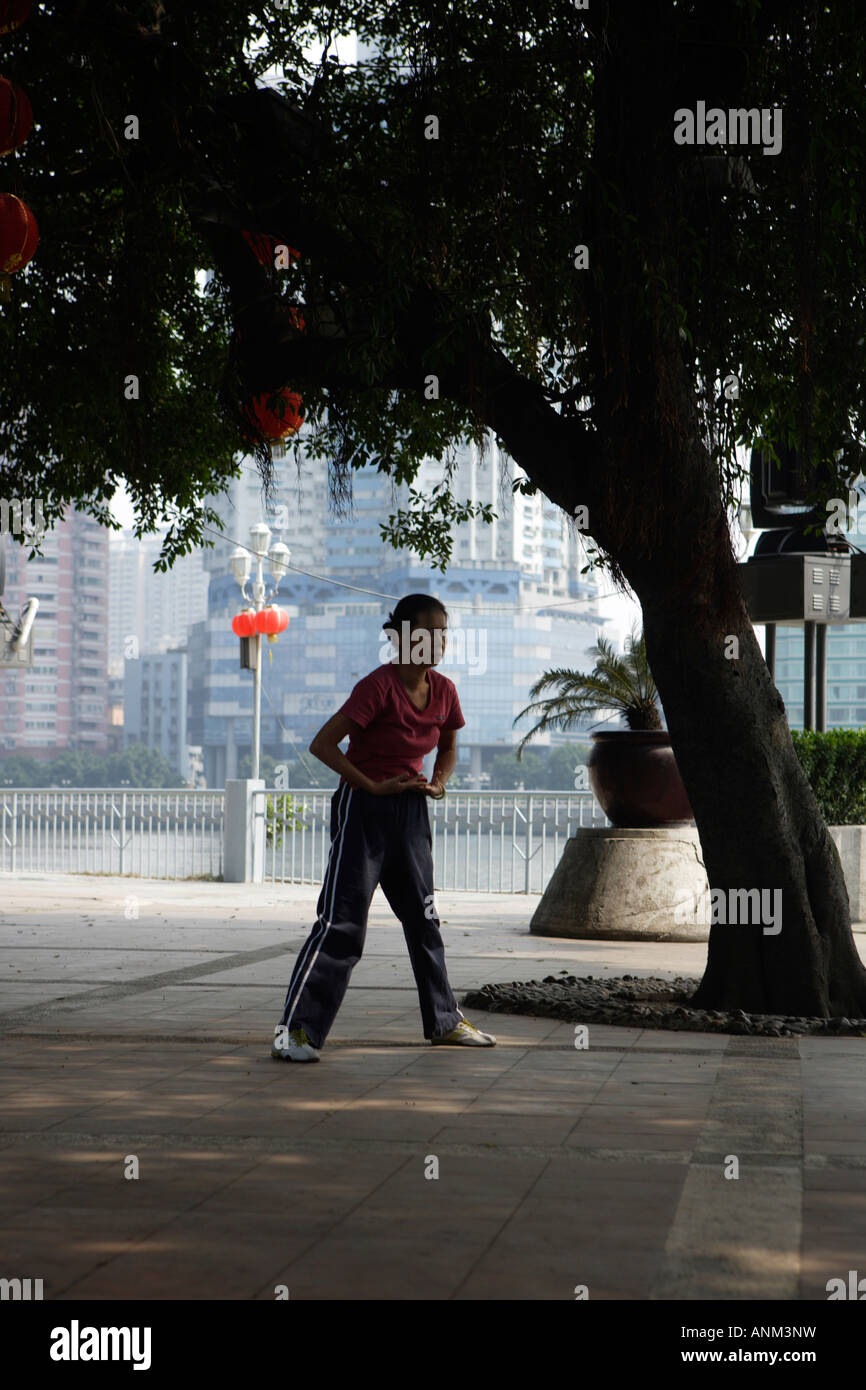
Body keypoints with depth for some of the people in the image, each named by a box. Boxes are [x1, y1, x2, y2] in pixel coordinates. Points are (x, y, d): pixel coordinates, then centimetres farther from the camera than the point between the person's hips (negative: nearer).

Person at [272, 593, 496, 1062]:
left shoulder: (443, 691, 1)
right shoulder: (379, 685, -19)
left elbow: (448, 747, 21)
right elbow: (322, 744, -22)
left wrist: (438, 782, 2)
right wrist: (373, 787, -22)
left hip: (410, 811, 7)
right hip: (362, 808, -7)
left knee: (423, 917, 15)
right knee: (341, 921, -11)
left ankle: (444, 1021, 27)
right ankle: (296, 1027, -7)